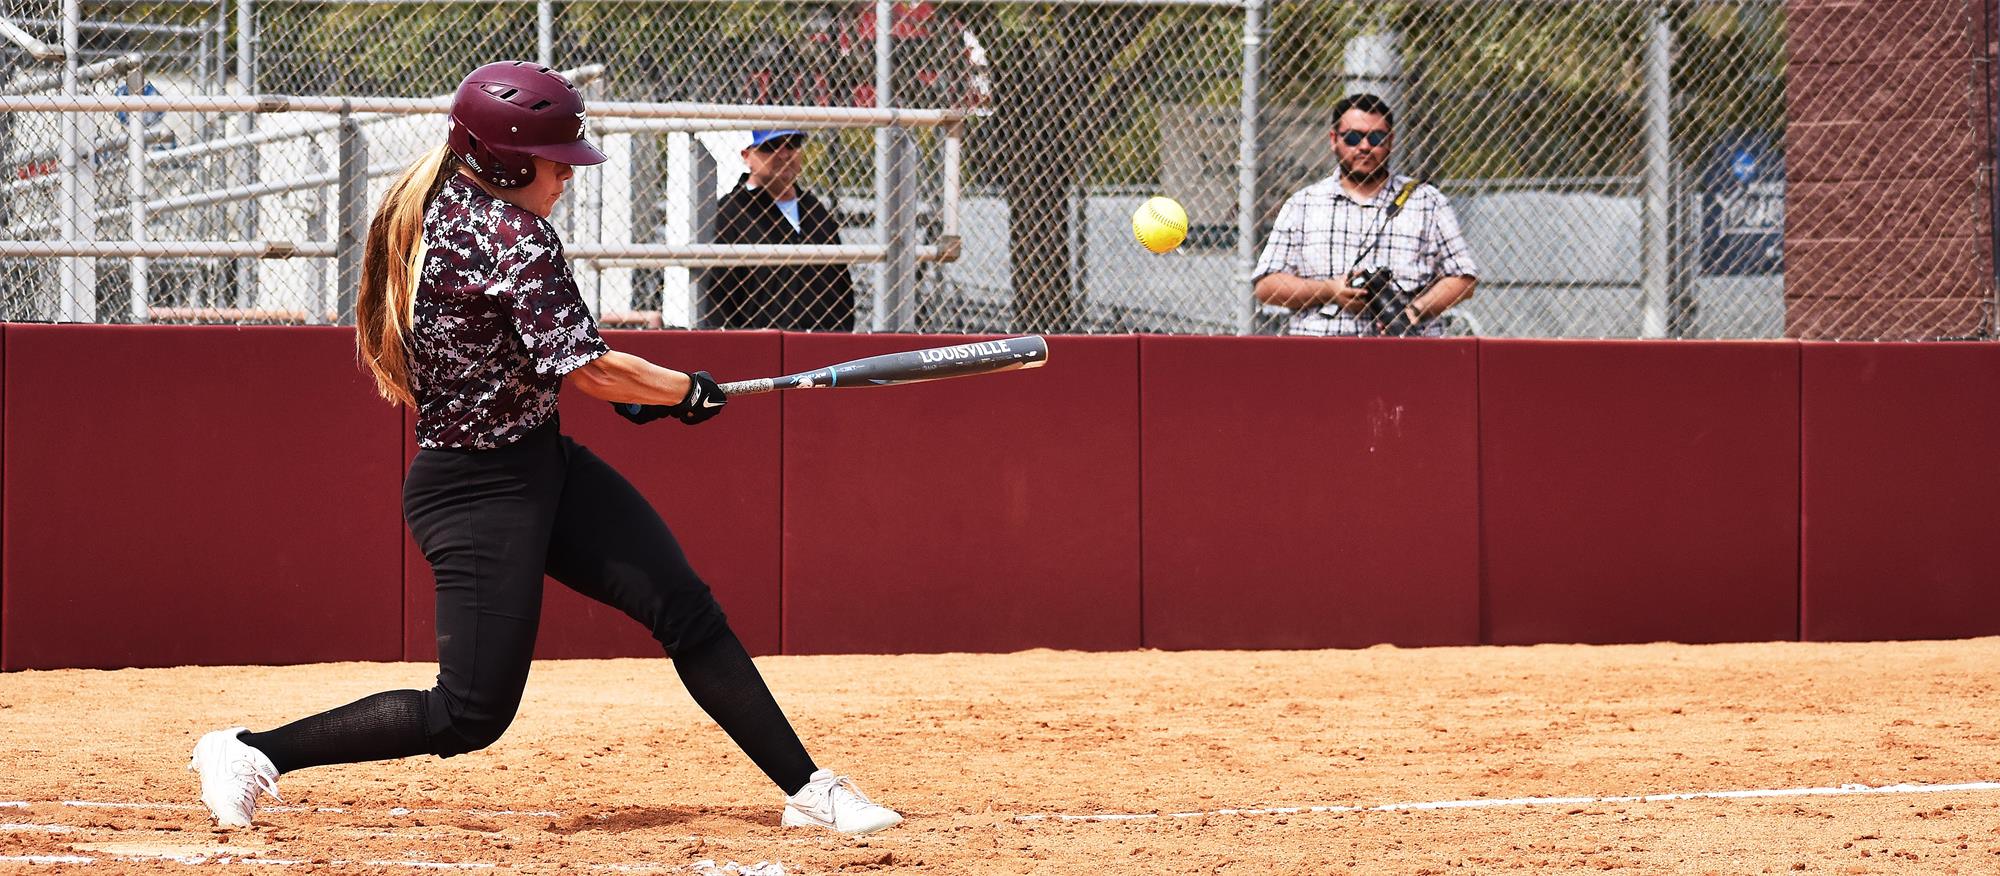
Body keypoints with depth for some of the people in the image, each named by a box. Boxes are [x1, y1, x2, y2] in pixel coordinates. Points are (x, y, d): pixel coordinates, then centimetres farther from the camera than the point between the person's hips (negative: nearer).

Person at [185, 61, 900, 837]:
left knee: (685, 609, 3)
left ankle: (808, 789, 3)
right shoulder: (513, 235, -21)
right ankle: (250, 753, 3)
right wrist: (689, 392, -5)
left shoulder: (415, 212, 6)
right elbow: (588, 369, -22)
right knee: (472, 712, -6)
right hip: (478, 495, -10)